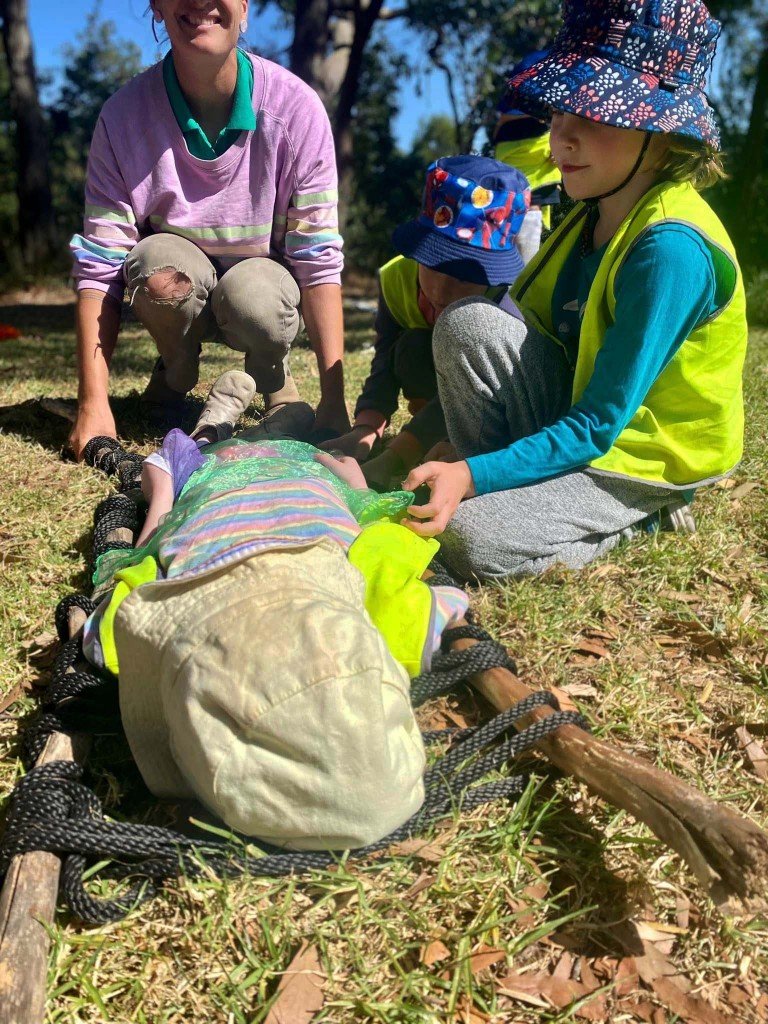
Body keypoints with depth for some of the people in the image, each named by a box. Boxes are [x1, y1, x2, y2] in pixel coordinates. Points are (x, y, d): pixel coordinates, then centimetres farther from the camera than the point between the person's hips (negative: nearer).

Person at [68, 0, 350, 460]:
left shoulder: (297, 107, -20)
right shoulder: (124, 114, -17)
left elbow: (318, 259, -21)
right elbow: (100, 264, -19)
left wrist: (333, 401, -28)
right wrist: (94, 404, -28)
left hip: (266, 284, -1)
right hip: (176, 291, 1)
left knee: (252, 295, -35)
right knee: (160, 264, -32)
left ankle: (274, 376, 2)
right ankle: (174, 377, 1)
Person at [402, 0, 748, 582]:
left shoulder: (671, 248, -25)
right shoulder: (595, 213, 2)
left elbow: (596, 428, -26)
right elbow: (510, 343, 7)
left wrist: (472, 476, -34)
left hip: (642, 459, -7)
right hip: (575, 418, 7)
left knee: (473, 539, -26)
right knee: (467, 321, -18)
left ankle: (637, 519, -1)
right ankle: (516, 492, -2)